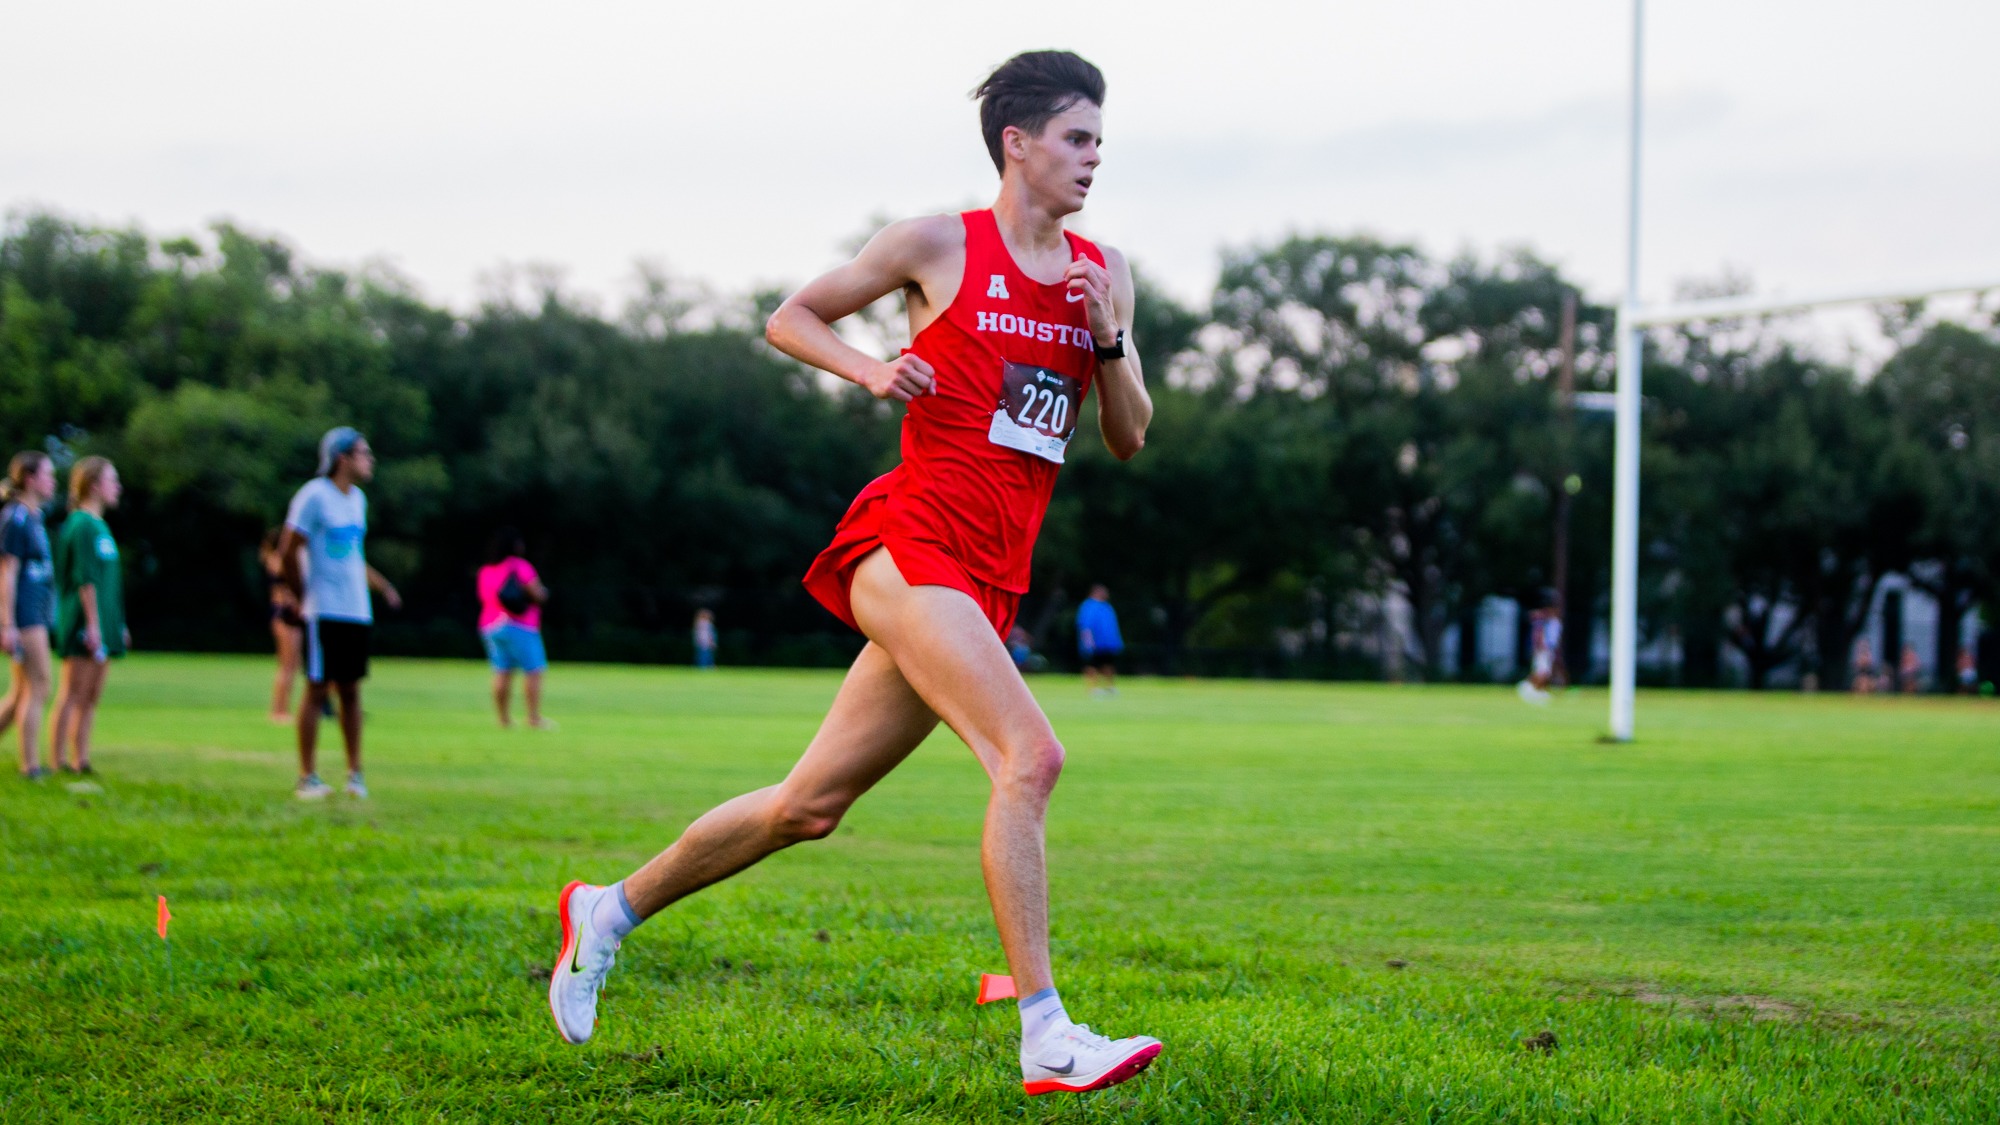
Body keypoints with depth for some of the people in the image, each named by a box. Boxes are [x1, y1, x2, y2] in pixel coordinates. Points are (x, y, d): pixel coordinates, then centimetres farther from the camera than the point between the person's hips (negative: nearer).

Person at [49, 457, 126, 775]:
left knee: (91, 697, 9)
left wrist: (119, 624, 22)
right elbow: (85, 579, -17)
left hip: (102, 626, 10)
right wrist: (92, 623, -21)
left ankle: (80, 761, 11)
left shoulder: (99, 525, 18)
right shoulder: (81, 525, -11)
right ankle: (58, 763, -7)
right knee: (72, 694, -8)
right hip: (84, 625, -10)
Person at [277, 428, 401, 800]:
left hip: (357, 612, 7)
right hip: (325, 613, -7)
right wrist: (303, 599, -7)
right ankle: (306, 778, -1)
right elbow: (286, 553, -11)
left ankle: (355, 773, 14)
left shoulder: (357, 499, 16)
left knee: (350, 691, 10)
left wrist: (382, 587, 18)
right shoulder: (314, 496, -10)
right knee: (317, 689, -5)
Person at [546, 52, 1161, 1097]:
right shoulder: (938, 245, 0)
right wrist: (872, 369, -8)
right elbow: (791, 317, 10)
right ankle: (1046, 1040, -22)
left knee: (811, 804, 10)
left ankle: (611, 909, 28)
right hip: (912, 543, -6)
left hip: (990, 584, 6)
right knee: (1029, 756, -23)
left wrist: (1107, 339, -2)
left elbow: (1129, 438, 15)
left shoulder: (1105, 274, 15)